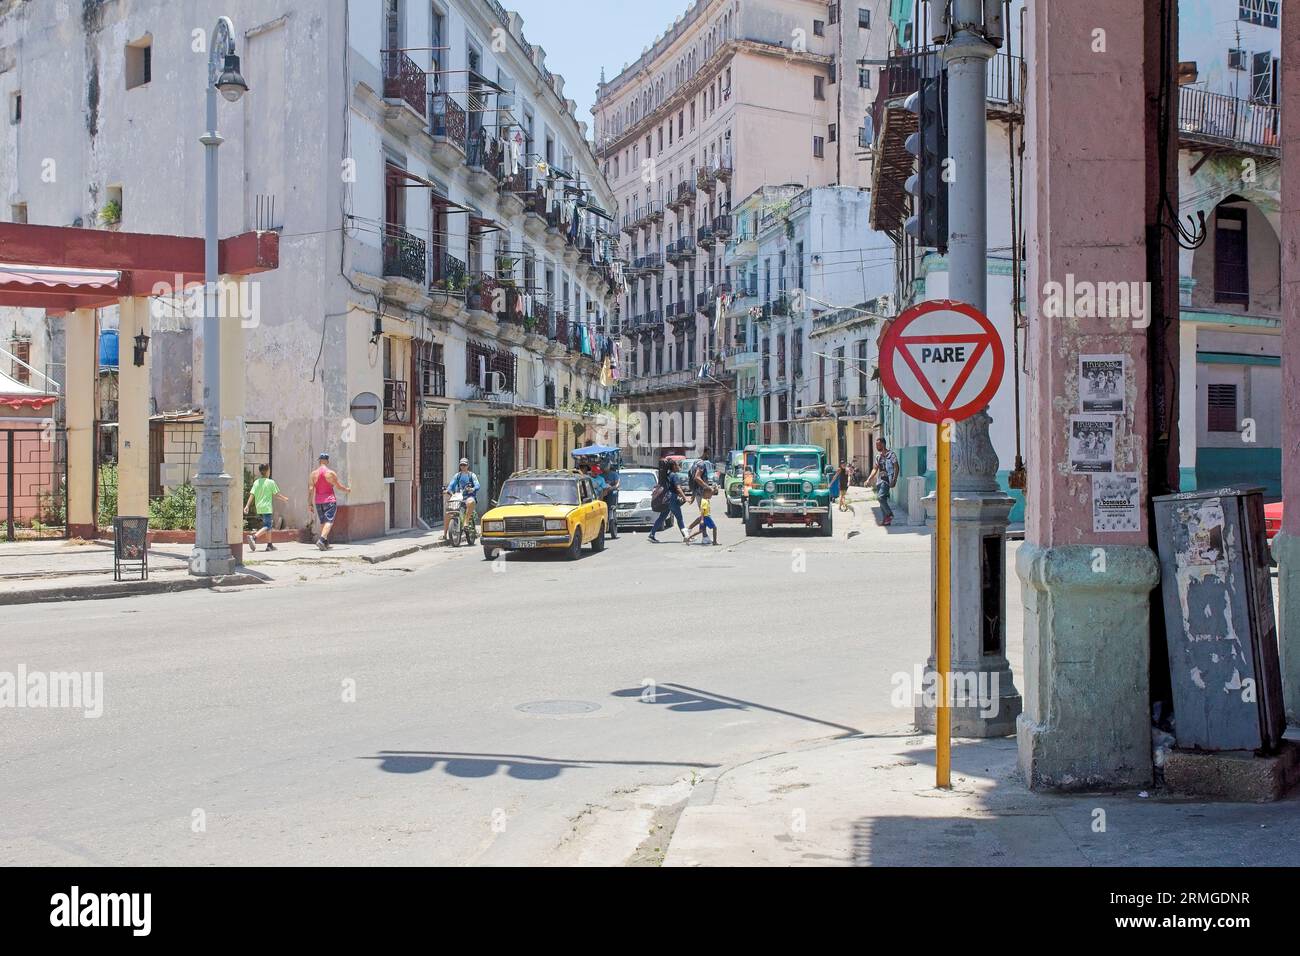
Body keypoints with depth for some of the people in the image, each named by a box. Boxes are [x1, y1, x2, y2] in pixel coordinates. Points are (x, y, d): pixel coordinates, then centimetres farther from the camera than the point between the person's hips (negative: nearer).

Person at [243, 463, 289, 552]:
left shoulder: (256, 482, 6)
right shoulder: (270, 482, -7)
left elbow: (252, 495, -1)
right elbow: (276, 494, -2)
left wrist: (247, 506, -2)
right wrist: (285, 499, 14)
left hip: (259, 507, 7)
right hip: (267, 507, -7)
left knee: (268, 525, 19)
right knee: (267, 527, -9)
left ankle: (270, 544, 23)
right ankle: (253, 537, -31)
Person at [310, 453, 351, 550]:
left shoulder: (314, 474, 2)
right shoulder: (331, 473, -7)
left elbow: (310, 489, -2)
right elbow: (339, 486, -2)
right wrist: (347, 489, 18)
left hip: (318, 501, 4)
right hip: (330, 500, -4)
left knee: (323, 522, 17)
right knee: (329, 521, -9)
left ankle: (325, 542, 18)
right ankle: (321, 540, -27)